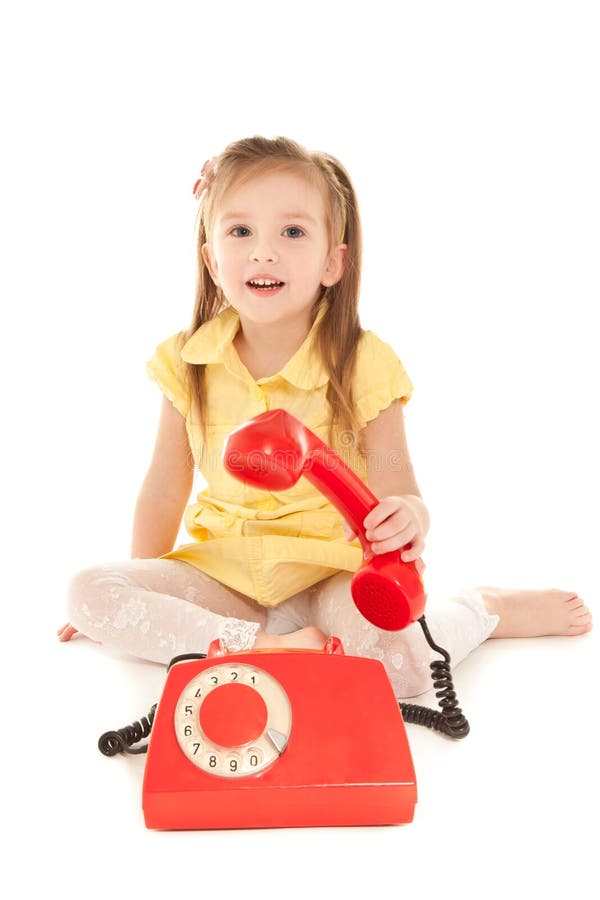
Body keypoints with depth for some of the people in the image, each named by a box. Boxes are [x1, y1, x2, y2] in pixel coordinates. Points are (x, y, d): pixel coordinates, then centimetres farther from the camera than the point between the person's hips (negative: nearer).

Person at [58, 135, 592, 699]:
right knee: (87, 591, -17)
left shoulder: (364, 366, -12)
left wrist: (407, 516, -38)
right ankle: (267, 645, -23)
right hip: (221, 570, 4)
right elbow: (166, 492, 6)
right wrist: (139, 602, 14)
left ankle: (487, 610, 1)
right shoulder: (189, 363, -4)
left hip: (330, 573, -3)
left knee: (393, 663, -32)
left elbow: (396, 493, -12)